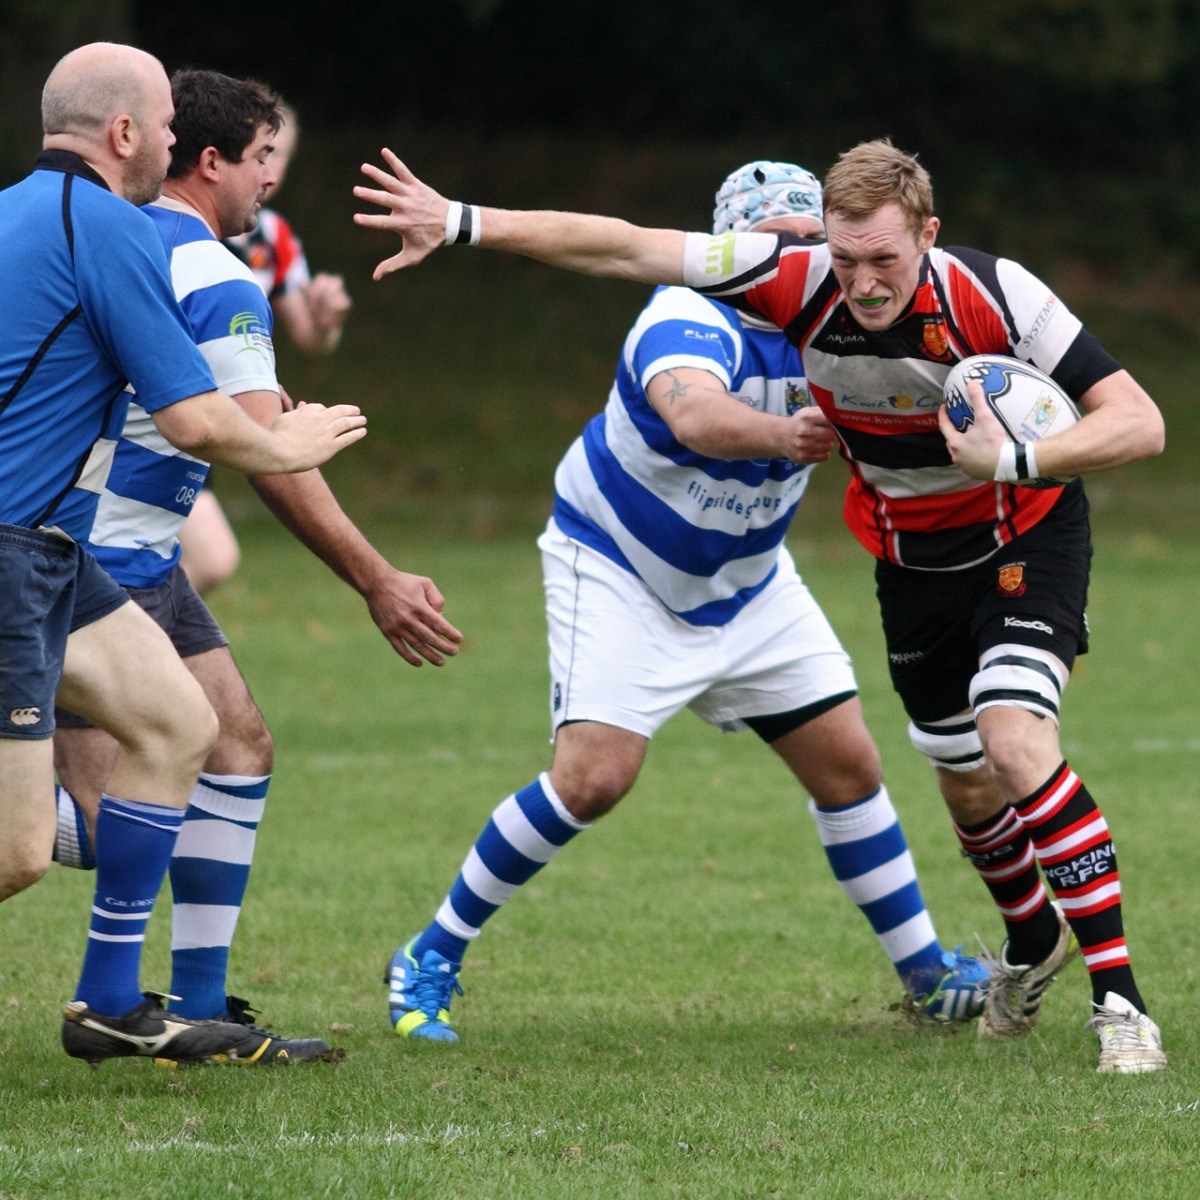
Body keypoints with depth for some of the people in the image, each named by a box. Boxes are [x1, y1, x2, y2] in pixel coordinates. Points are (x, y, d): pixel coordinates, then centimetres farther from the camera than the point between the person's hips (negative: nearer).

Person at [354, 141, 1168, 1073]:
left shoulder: (993, 297, -31)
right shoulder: (798, 280, -21)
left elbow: (1138, 421, -31)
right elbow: (624, 249, -17)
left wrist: (1018, 458, -46)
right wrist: (463, 223, -21)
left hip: (1026, 533, -5)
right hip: (911, 556, 5)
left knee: (1015, 746, -25)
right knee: (967, 785, 14)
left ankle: (1119, 998, -20)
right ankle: (1032, 945, 45)